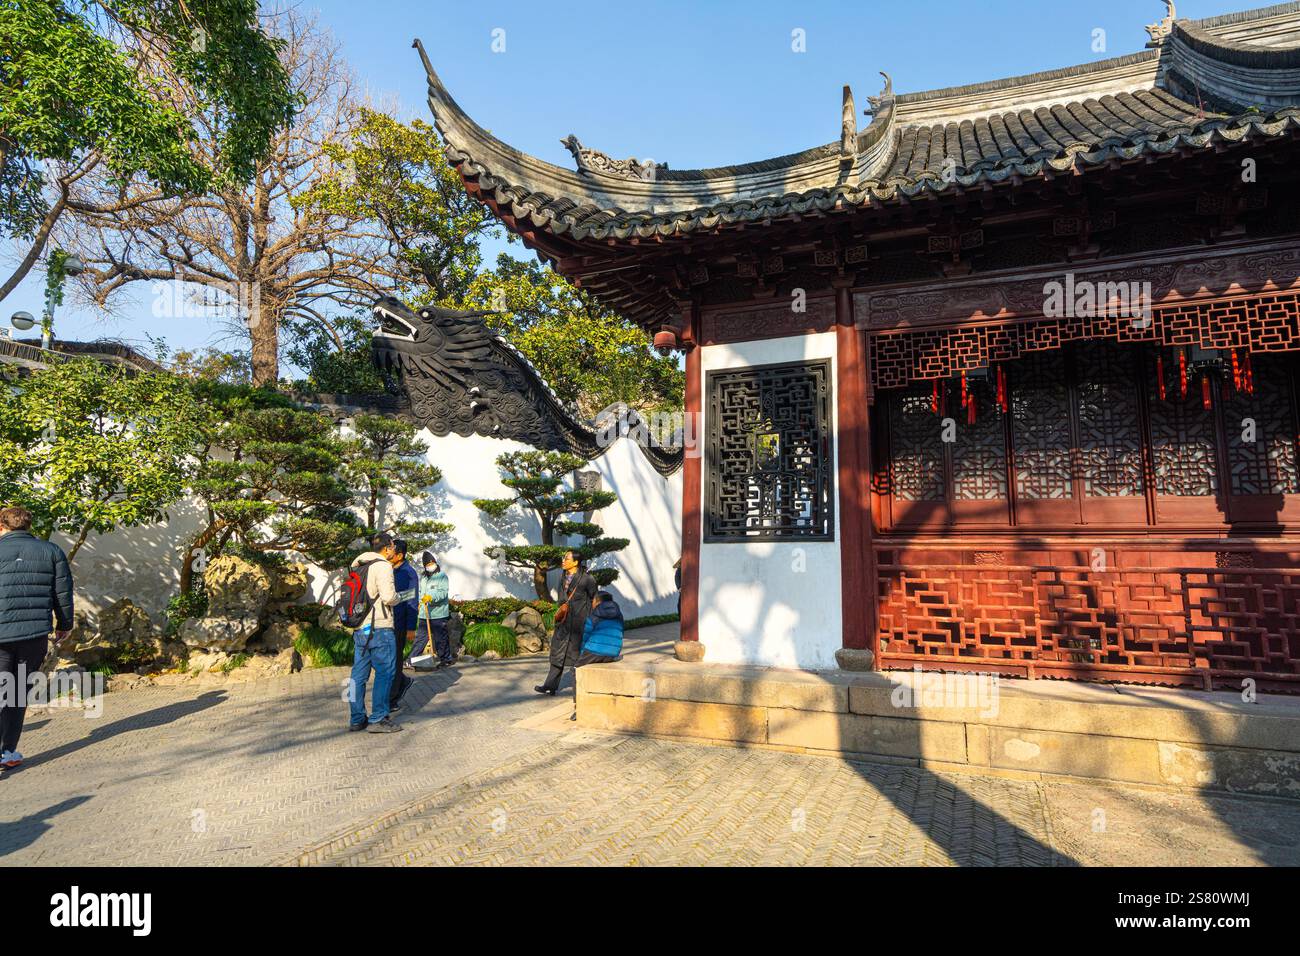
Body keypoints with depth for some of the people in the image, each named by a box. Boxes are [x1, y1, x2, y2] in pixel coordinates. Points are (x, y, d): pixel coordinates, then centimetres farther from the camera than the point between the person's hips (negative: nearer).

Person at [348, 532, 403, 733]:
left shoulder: (359, 565, 15)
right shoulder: (383, 566, -12)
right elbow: (388, 596, -21)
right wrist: (397, 598, -1)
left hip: (359, 628, 9)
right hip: (379, 628, -8)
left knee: (359, 673, 12)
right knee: (385, 672, -1)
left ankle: (357, 719, 19)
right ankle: (378, 719, 0)